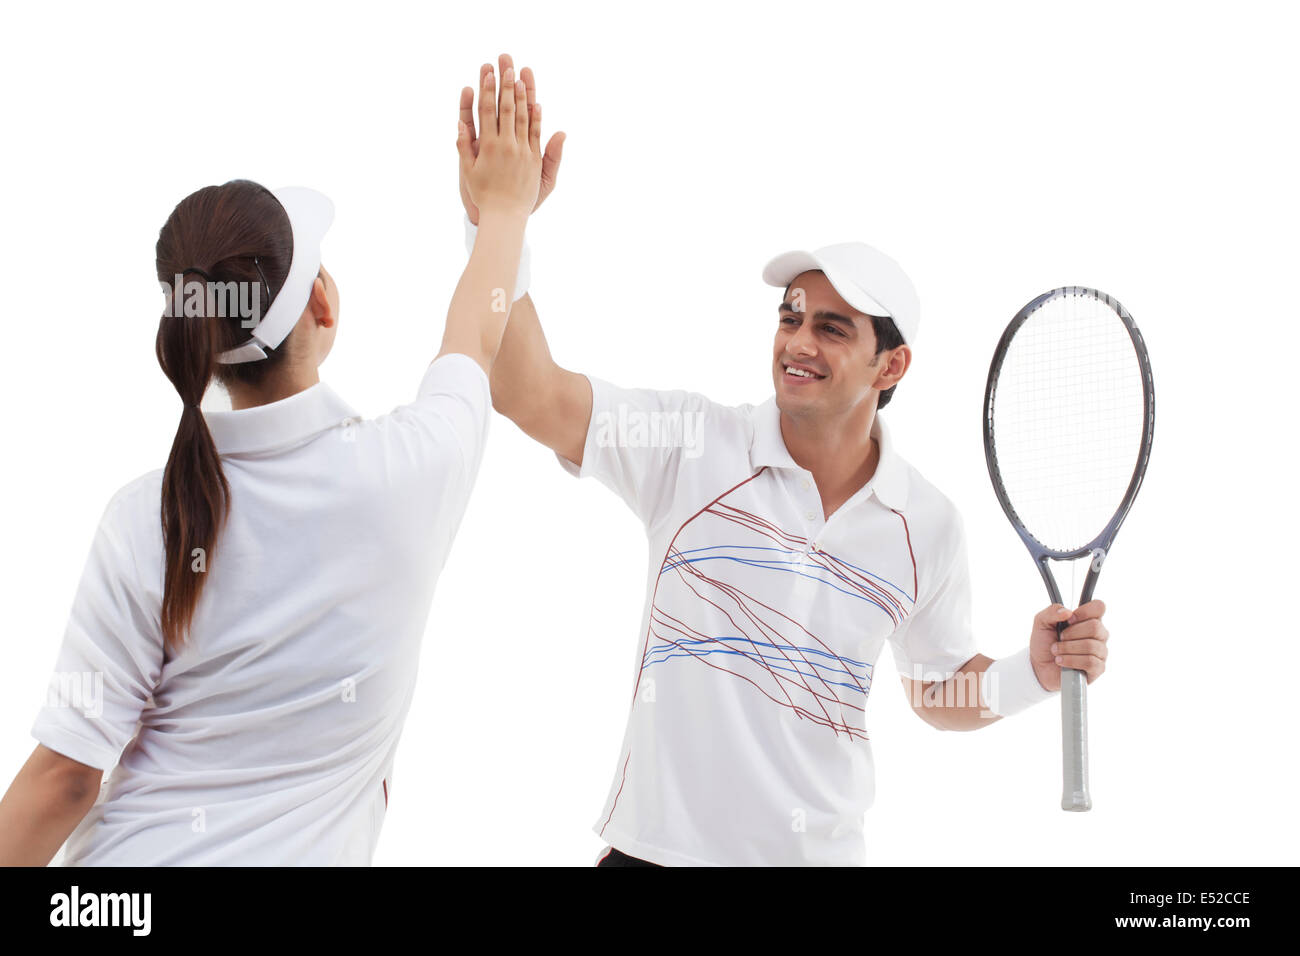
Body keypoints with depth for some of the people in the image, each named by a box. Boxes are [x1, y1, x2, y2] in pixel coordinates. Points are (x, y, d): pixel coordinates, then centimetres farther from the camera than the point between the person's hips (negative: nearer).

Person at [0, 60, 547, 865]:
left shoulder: (146, 519, -14)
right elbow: (477, 338, 10)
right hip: (300, 851, -1)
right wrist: (506, 207, 27)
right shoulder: (409, 472, -13)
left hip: (131, 852, 1)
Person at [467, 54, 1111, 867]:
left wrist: (1034, 674, -5)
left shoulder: (928, 524, 0)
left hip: (820, 852, 2)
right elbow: (532, 394, -20)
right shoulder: (694, 444, -9)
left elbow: (940, 690, 13)